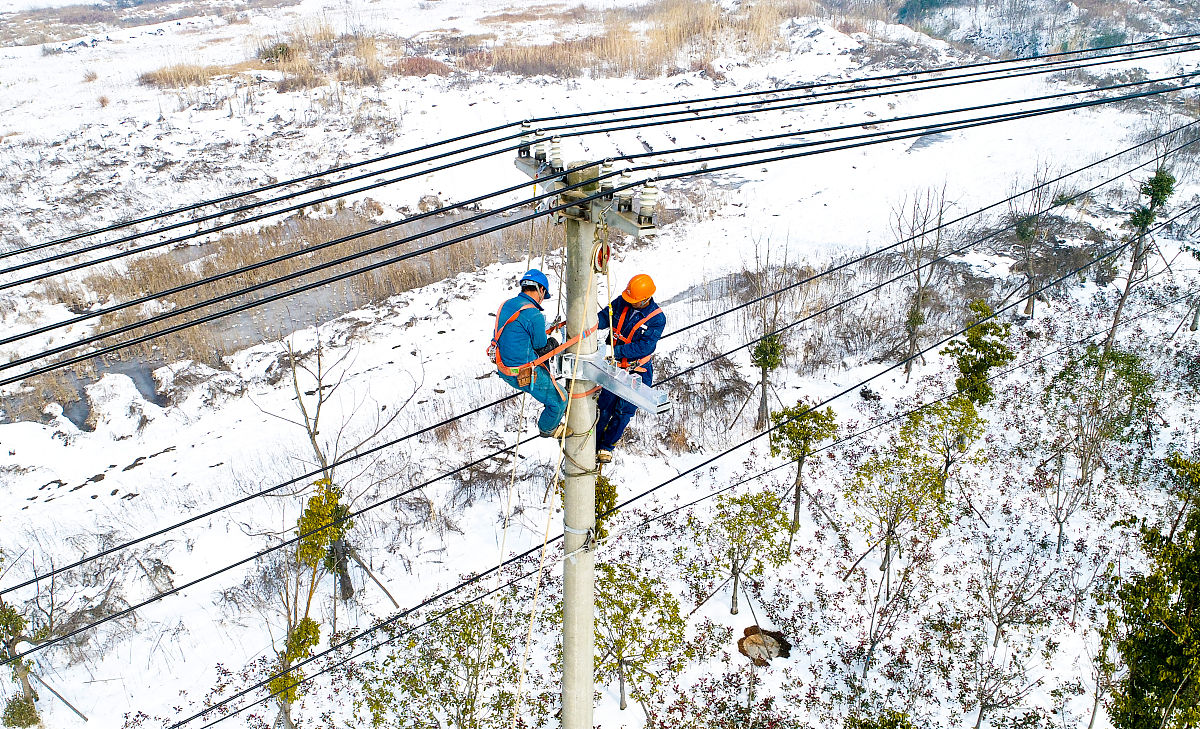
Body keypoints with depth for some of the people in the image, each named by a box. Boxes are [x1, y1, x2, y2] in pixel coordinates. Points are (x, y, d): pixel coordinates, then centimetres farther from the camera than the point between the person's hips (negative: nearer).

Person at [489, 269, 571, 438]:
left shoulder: (505, 305, 3)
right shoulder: (534, 316, -23)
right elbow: (541, 348, -11)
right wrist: (553, 343, 11)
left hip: (503, 368, 9)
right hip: (526, 375, -9)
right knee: (559, 400, 10)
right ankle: (548, 428, 36)